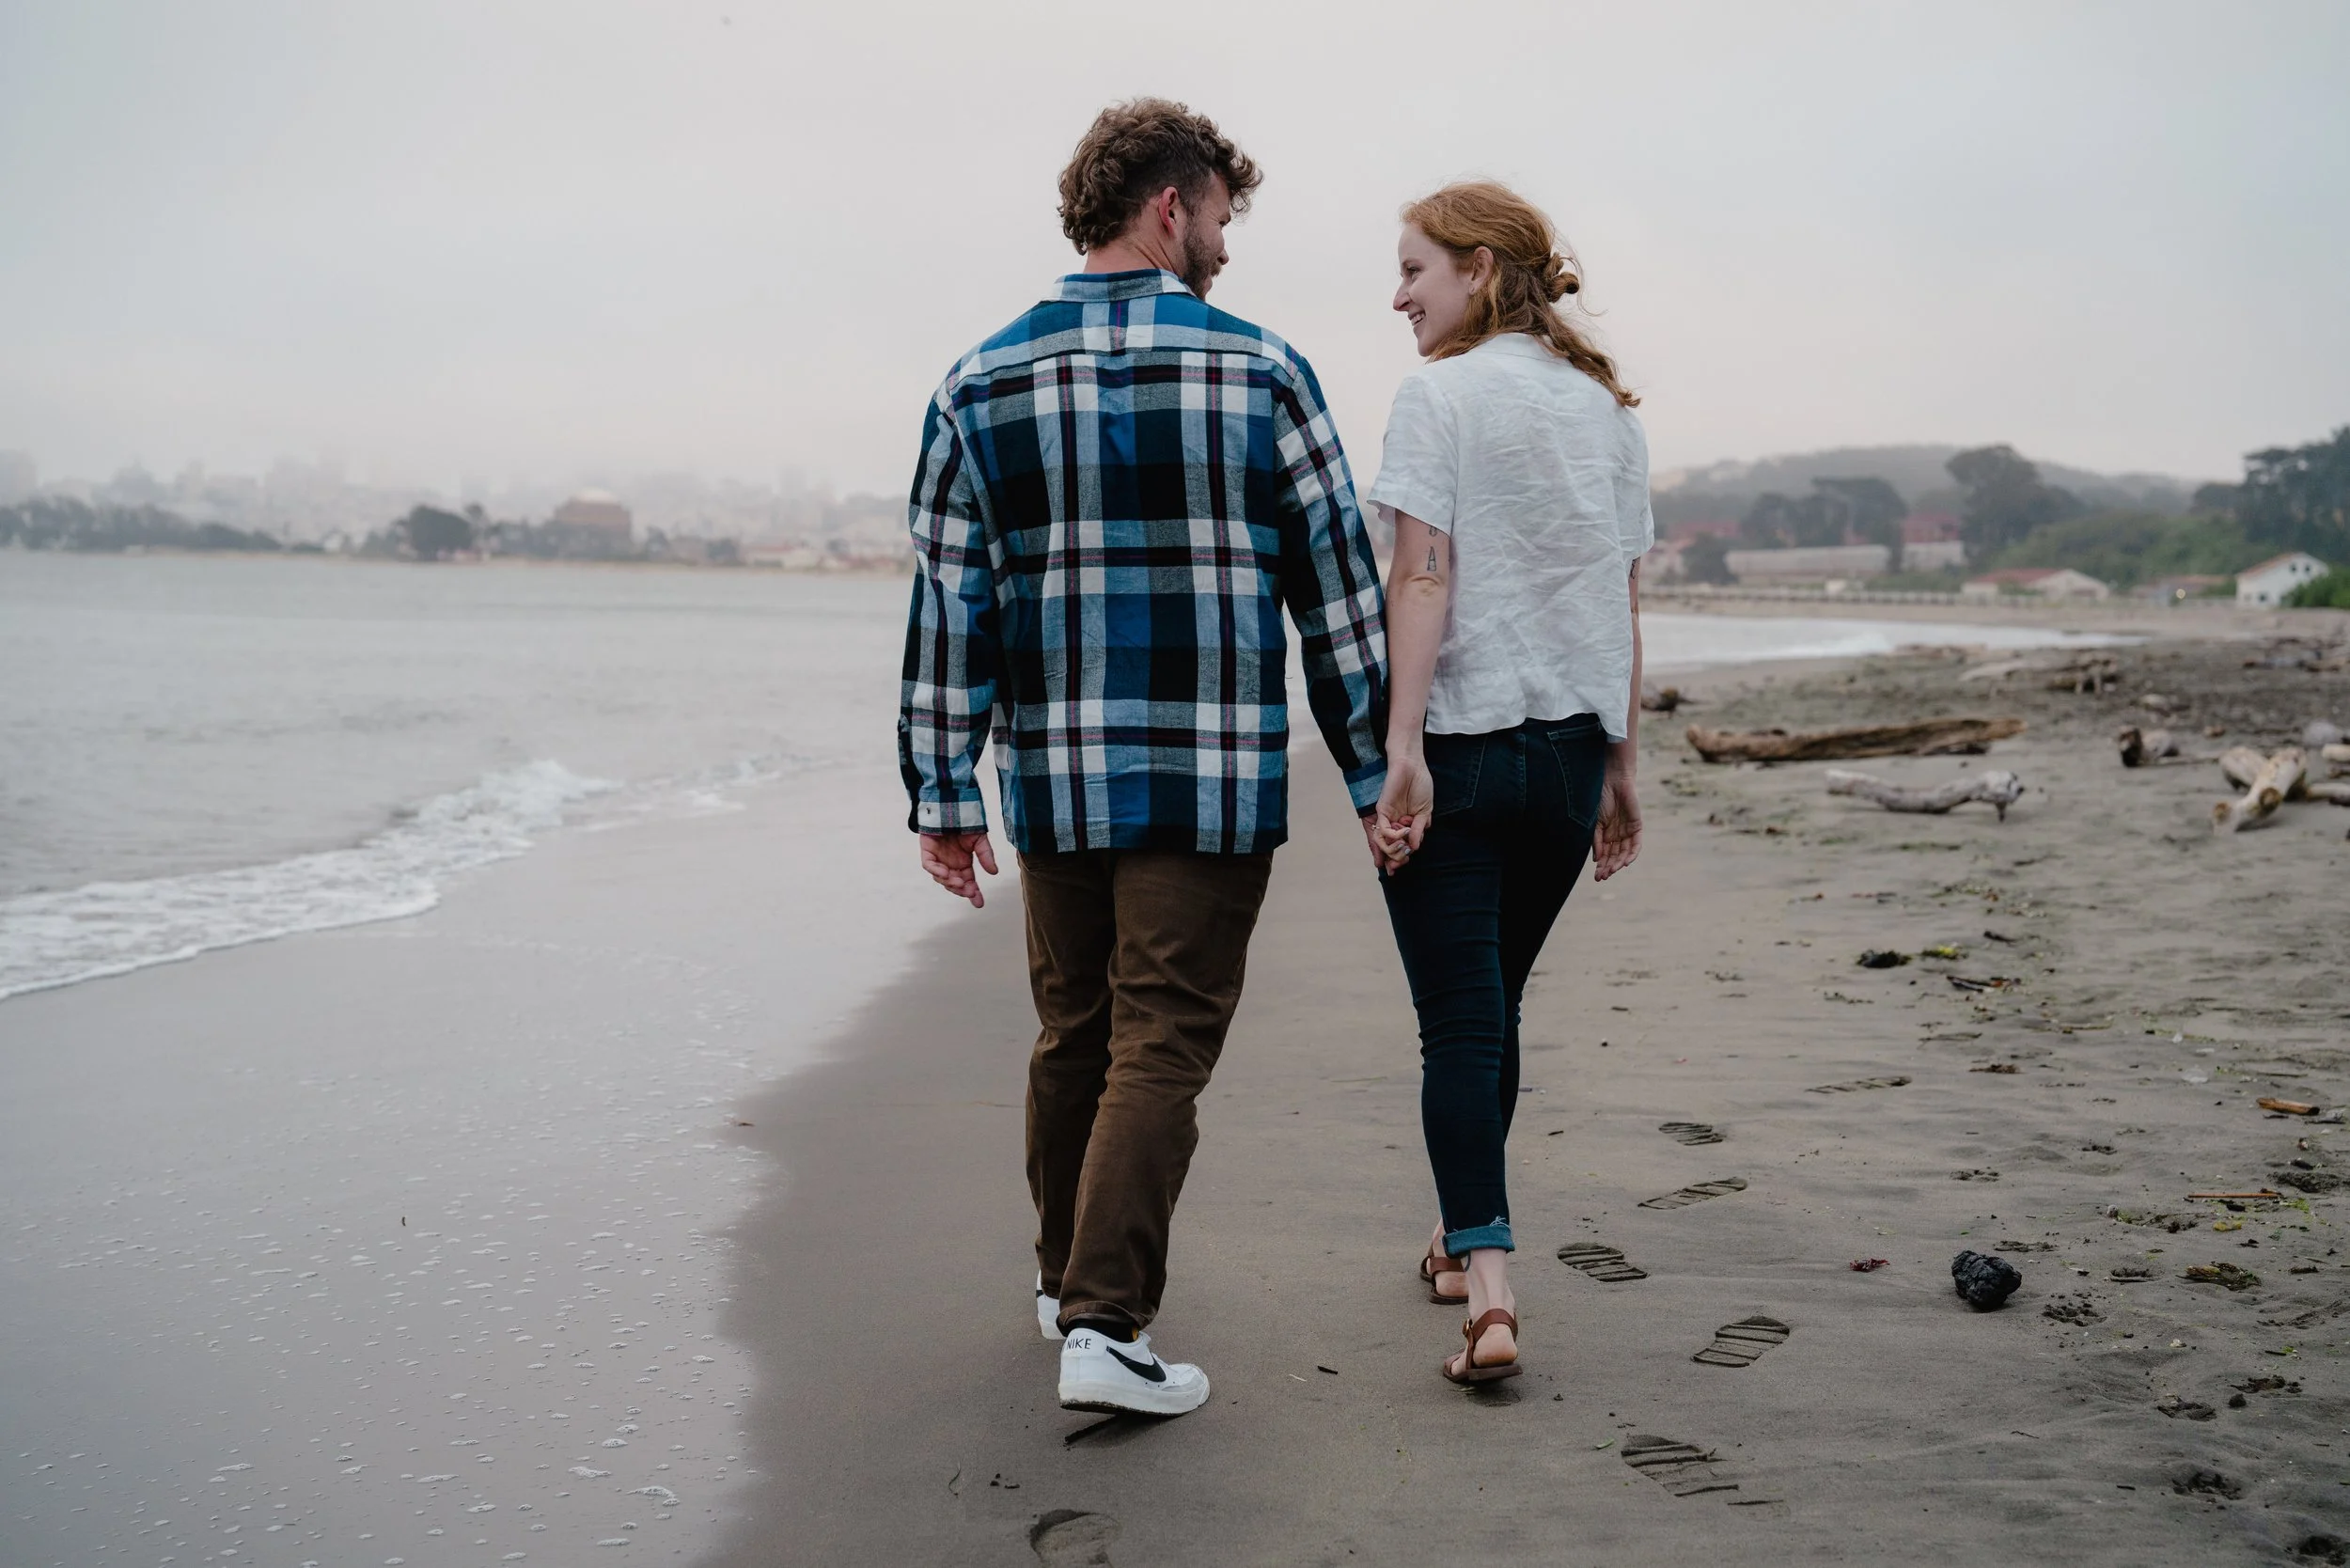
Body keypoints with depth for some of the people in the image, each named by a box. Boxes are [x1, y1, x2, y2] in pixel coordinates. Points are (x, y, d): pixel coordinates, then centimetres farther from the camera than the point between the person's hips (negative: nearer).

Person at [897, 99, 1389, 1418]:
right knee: (1163, 1044, 1)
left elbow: (946, 603, 2)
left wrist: (945, 791, 7)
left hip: (1054, 777, 4)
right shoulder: (1262, 373, -2)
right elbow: (1340, 589, -1)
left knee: (1075, 1032, 18)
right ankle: (1105, 1323, -4)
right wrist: (1376, 771, 6)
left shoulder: (984, 386, 4)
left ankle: (1067, 1279, 33)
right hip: (1212, 781, -3)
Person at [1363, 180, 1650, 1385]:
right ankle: (1467, 1242, 32)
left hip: (1458, 742, -6)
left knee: (1457, 1021, -4)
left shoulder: (1441, 394, -6)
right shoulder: (1607, 408, 11)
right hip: (1569, 746, 6)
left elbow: (1422, 577, -15)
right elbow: (1622, 605, 12)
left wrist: (1400, 748, -17)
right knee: (1494, 1007, 19)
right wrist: (1619, 767, 16)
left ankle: (1487, 1286, -13)